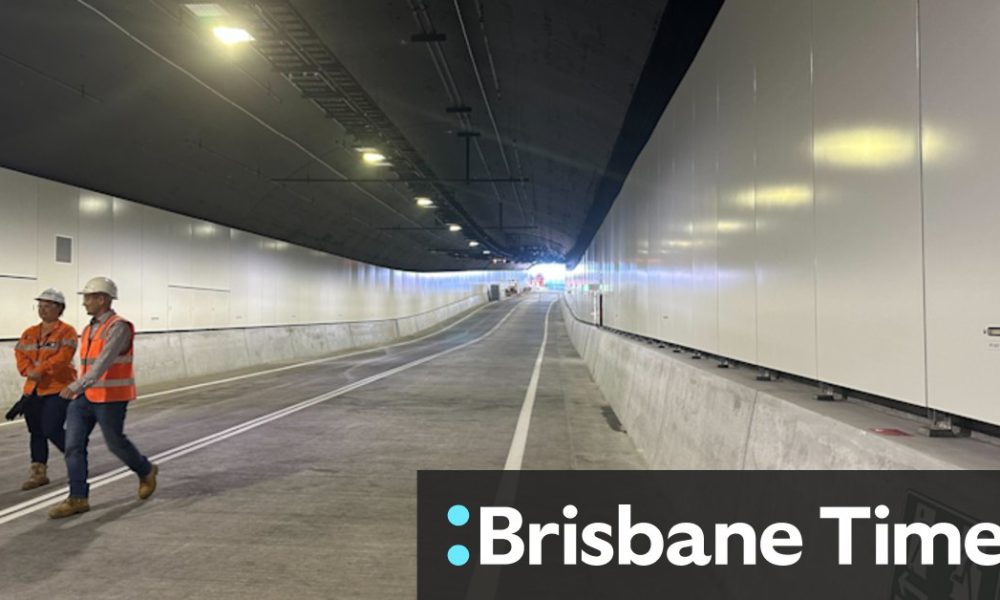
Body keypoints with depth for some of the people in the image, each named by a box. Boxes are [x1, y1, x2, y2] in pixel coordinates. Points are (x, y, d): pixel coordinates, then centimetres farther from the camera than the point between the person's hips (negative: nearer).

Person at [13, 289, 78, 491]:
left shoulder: (67, 331, -7)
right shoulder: (29, 333, 12)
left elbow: (63, 357, -19)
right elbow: (20, 354, 1)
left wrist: (40, 370, -26)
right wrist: (29, 371, -17)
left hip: (58, 389, -7)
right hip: (33, 389, 7)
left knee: (52, 430, -11)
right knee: (36, 432, 10)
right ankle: (38, 472, 18)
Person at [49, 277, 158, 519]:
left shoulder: (118, 327, -17)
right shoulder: (89, 329, 11)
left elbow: (104, 361, -29)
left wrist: (76, 385, -37)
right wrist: (79, 389, 23)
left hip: (111, 399, -7)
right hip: (84, 397, 8)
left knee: (115, 443, 6)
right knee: (73, 445, 0)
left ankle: (146, 472, 32)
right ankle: (78, 499, 7)